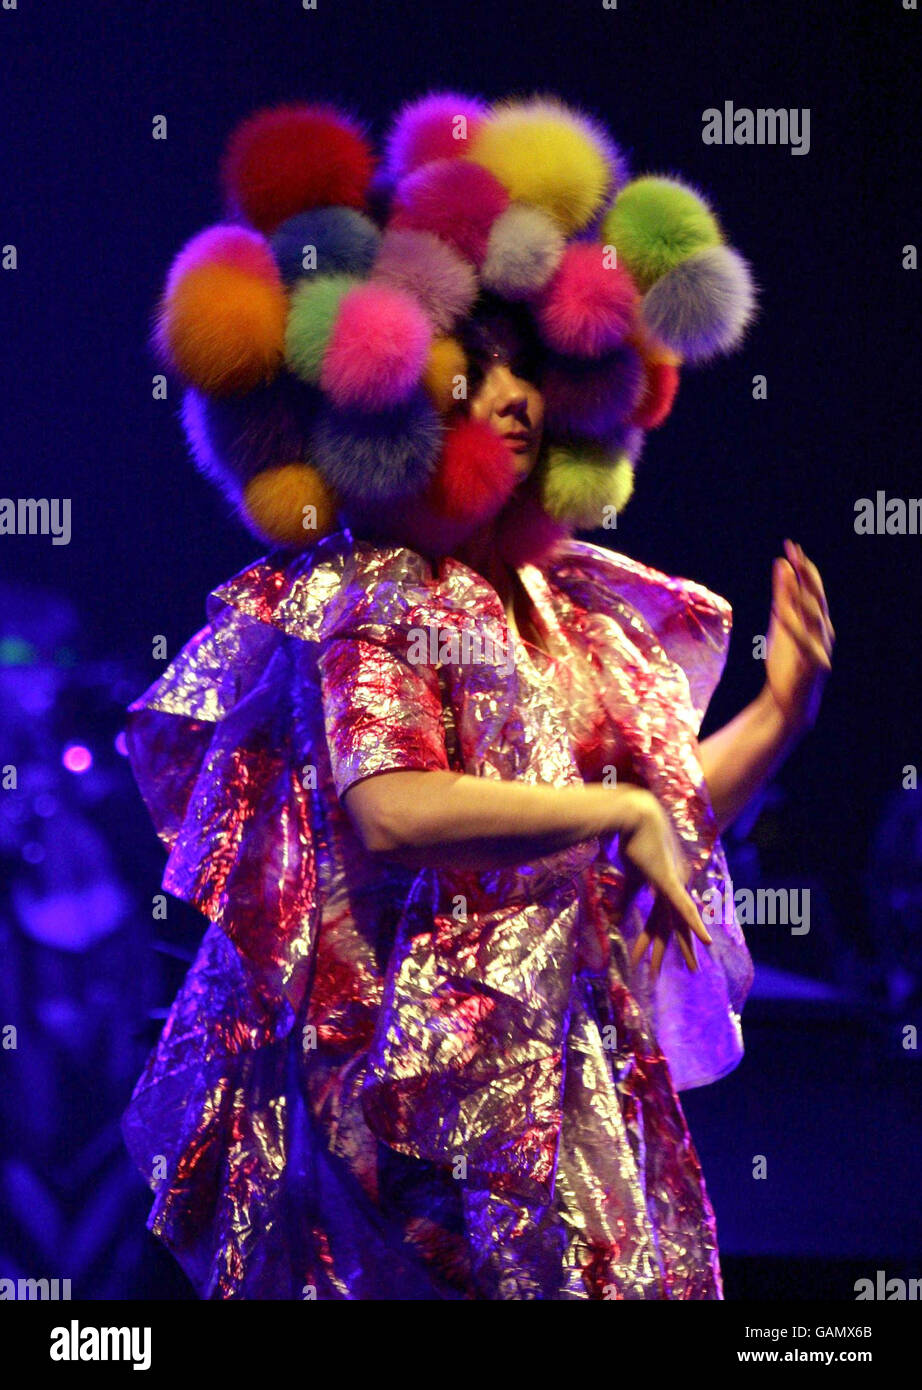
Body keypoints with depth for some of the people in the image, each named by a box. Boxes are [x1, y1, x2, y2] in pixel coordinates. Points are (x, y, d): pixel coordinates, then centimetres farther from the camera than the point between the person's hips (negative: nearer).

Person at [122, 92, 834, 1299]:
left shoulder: (564, 602, 14)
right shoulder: (369, 591, -6)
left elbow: (676, 815, 19)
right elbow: (390, 810, -21)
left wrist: (780, 714, 4)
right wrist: (623, 815, -16)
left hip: (574, 1057, 7)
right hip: (430, 1070, -7)